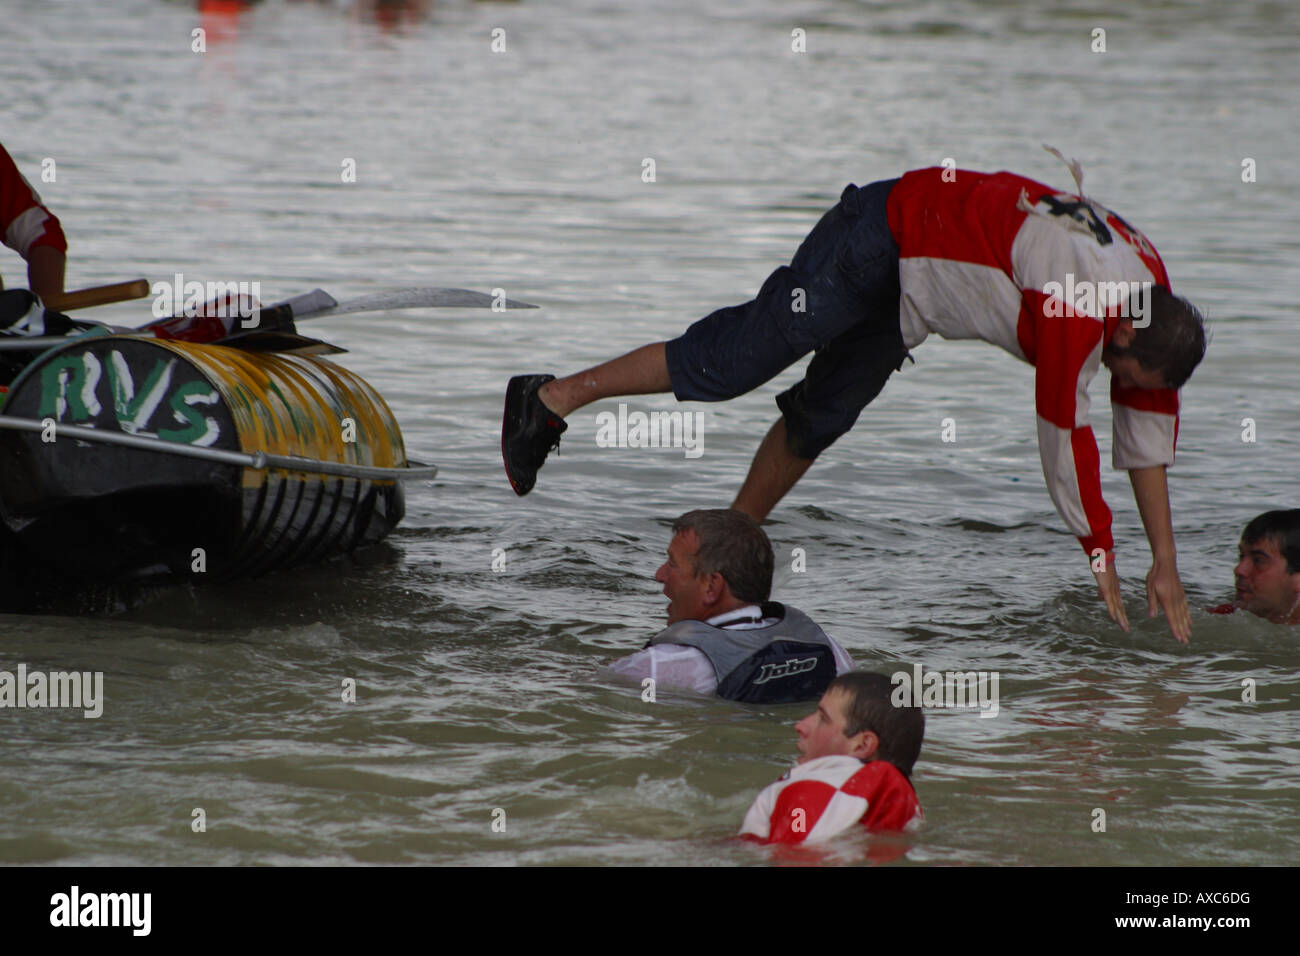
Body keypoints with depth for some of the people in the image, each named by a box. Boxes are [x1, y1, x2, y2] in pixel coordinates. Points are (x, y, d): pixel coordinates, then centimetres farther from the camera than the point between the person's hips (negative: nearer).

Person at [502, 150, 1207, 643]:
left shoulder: (1151, 284, -5)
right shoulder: (1078, 311, -31)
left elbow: (1151, 419, 2)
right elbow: (1066, 437, -27)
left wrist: (1166, 562, 2)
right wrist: (1103, 563, -20)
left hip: (903, 279, 8)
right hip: (879, 241, -8)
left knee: (825, 415, 7)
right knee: (730, 359, -6)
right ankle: (549, 400, 2)